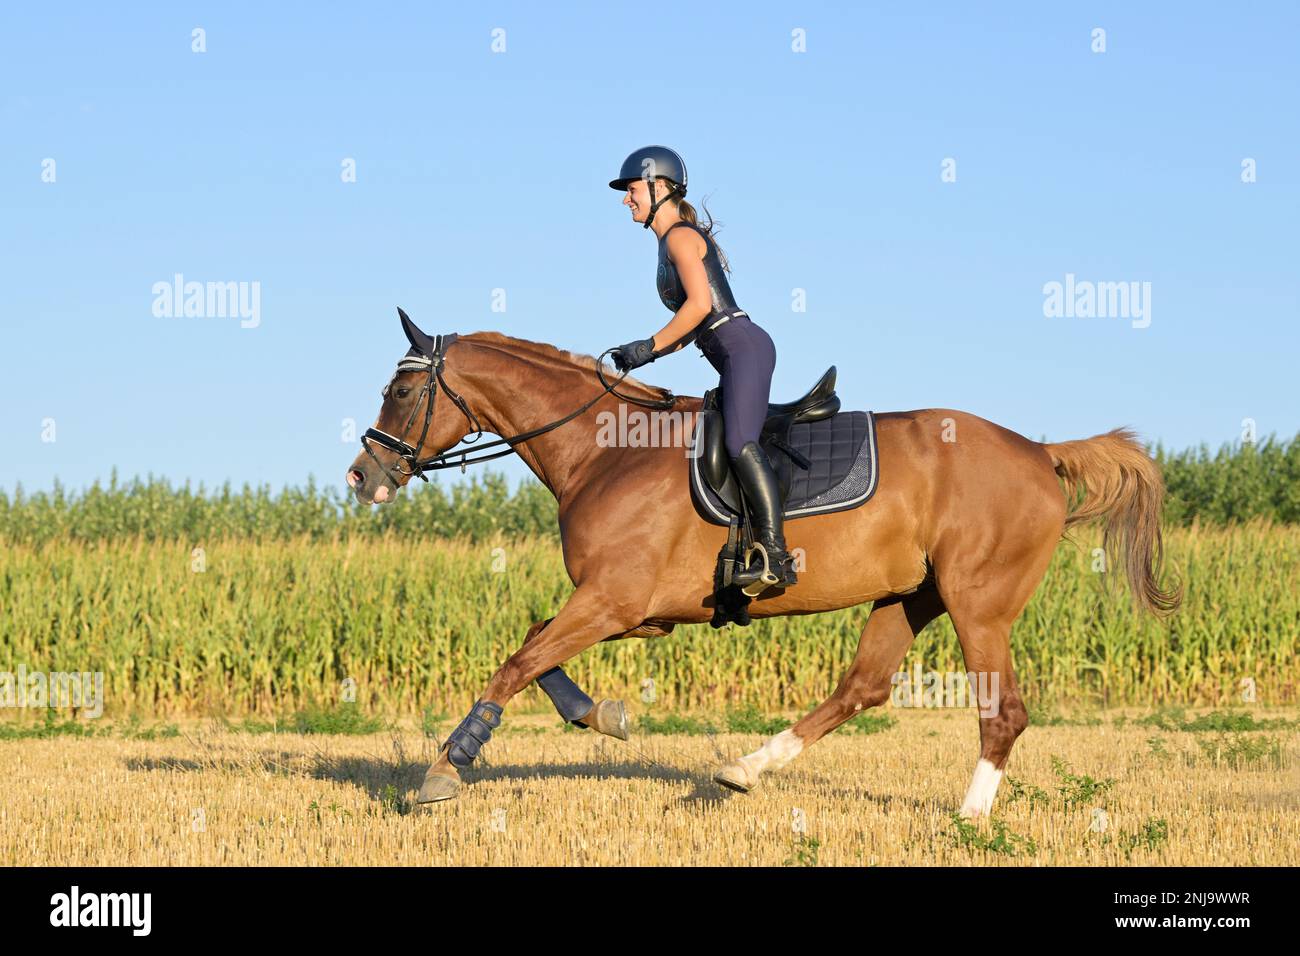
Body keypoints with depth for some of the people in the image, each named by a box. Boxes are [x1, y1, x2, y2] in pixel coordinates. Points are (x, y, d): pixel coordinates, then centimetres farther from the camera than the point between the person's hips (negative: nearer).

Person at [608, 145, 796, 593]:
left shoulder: (680, 237, -5)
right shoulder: (674, 243, 24)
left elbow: (700, 304, -17)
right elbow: (694, 323, 23)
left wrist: (649, 347, -12)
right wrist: (643, 355, 14)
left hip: (744, 347, -11)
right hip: (735, 358, 11)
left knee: (739, 442, -26)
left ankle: (776, 554, -36)